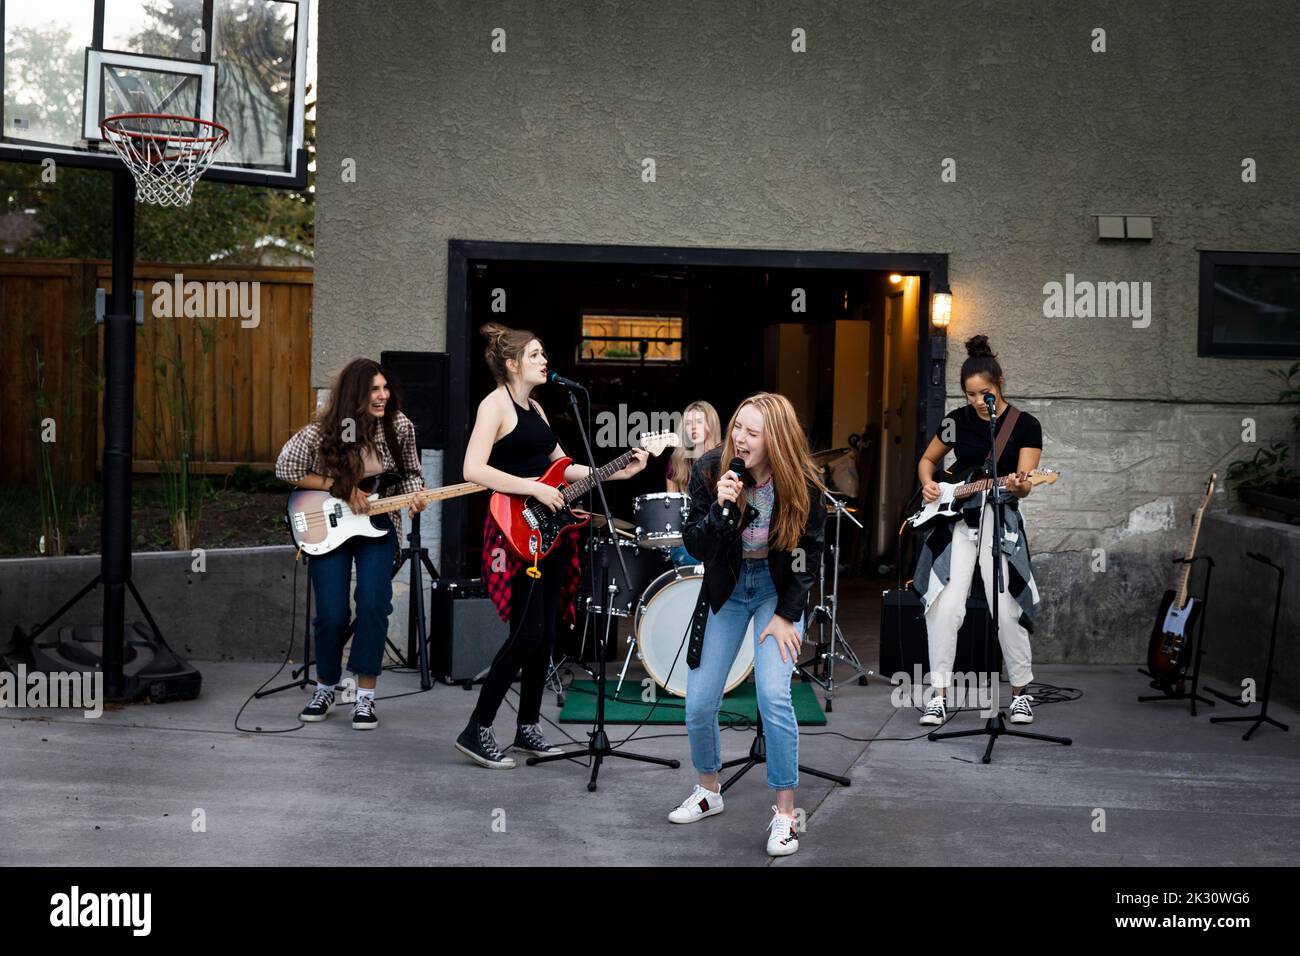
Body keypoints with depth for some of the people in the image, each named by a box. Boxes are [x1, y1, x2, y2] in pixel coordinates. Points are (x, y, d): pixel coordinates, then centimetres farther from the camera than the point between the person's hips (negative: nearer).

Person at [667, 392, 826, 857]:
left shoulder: (803, 484, -18)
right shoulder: (710, 471, -17)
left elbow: (809, 554, -7)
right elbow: (696, 548, -15)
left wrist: (786, 615, -11)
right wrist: (721, 507, -33)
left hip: (779, 590, -2)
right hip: (726, 589, 2)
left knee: (773, 695, -18)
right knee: (699, 703, 0)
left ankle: (785, 814, -4)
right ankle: (708, 791, 27)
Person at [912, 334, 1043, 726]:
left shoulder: (1026, 425, -3)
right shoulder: (957, 420, 3)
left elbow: (1023, 485, -7)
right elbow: (927, 460, 17)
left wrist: (1018, 487, -30)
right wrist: (928, 485, -3)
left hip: (1001, 520, -2)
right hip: (955, 519, 2)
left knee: (1007, 609, -6)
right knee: (946, 606, -9)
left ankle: (1020, 692, 12)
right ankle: (939, 695, -1)